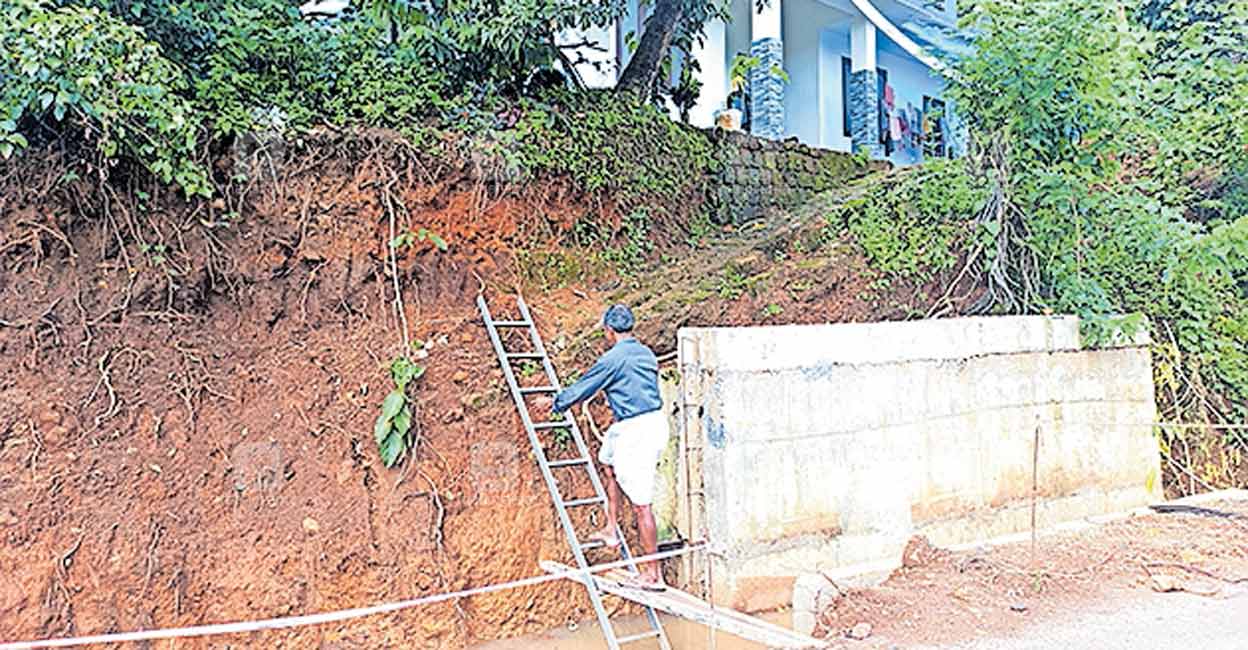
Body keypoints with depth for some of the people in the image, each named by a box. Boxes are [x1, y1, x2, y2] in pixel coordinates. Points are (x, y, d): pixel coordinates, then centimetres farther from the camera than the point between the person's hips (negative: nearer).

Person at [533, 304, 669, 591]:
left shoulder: (614, 358, -13)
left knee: (641, 503, -3)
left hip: (634, 431, -9)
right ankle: (611, 530, 35)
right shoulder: (646, 353, 10)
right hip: (655, 421, 9)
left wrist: (553, 403, 16)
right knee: (608, 463, 30)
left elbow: (583, 388, -2)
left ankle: (653, 574, 4)